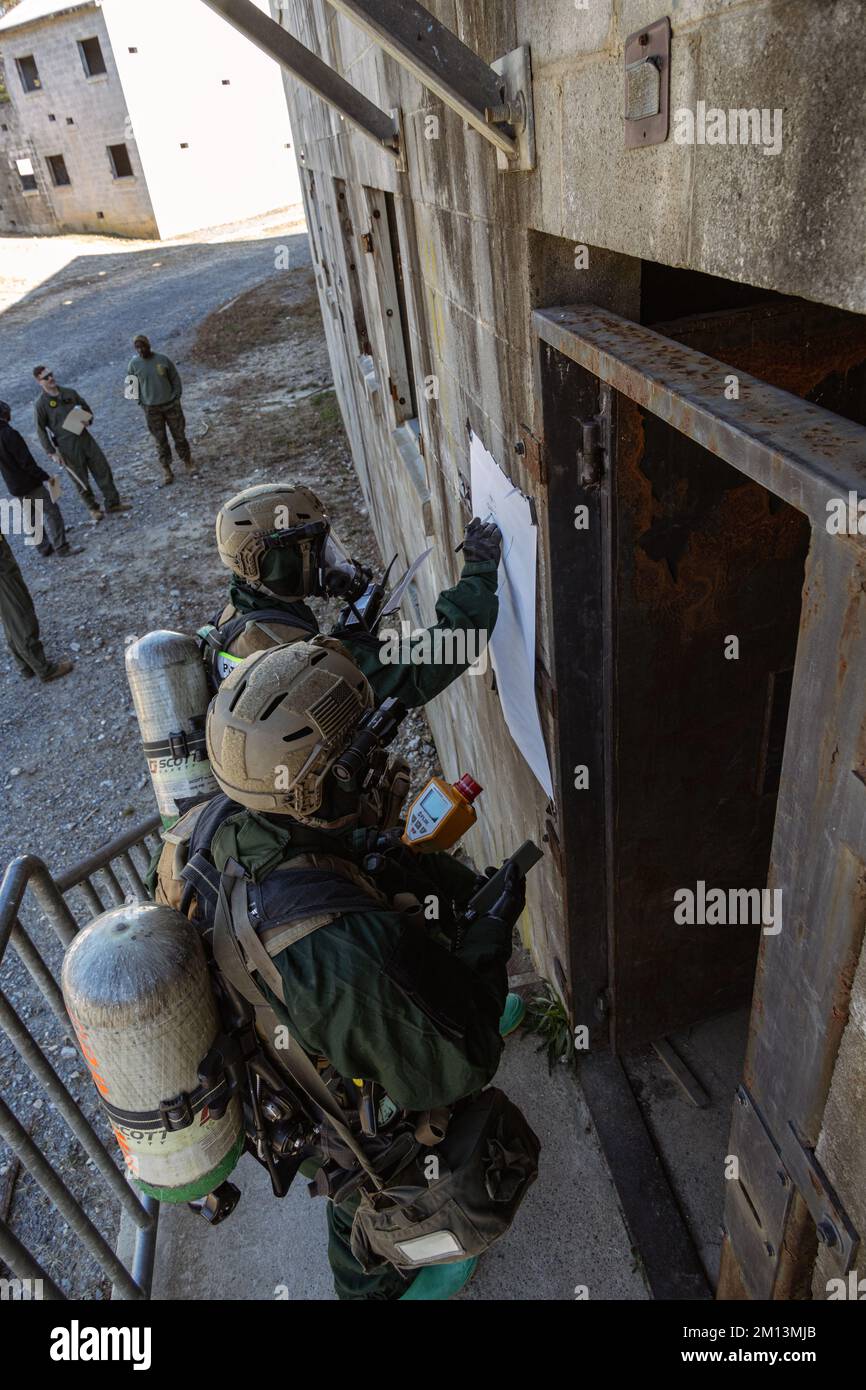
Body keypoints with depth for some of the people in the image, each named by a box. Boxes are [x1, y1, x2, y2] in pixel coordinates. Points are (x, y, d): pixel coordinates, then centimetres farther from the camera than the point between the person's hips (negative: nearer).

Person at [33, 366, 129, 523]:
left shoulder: (69, 392, 4)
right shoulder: (41, 405, -8)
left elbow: (86, 408, 16)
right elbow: (41, 430, -5)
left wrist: (88, 419, -7)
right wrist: (52, 453, -10)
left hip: (85, 438, 4)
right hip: (67, 446, -4)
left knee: (103, 470, 5)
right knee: (81, 479, 5)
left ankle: (112, 503, 17)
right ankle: (93, 508, 21)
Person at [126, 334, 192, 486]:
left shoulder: (163, 360, -7)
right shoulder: (134, 364, -5)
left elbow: (175, 379, 2)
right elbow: (131, 384, 7)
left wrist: (176, 398, -2)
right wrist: (141, 402, 1)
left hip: (170, 404, 0)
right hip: (151, 409, 0)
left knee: (179, 434, 9)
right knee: (160, 440, 5)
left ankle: (187, 460, 29)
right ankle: (166, 470, 13)